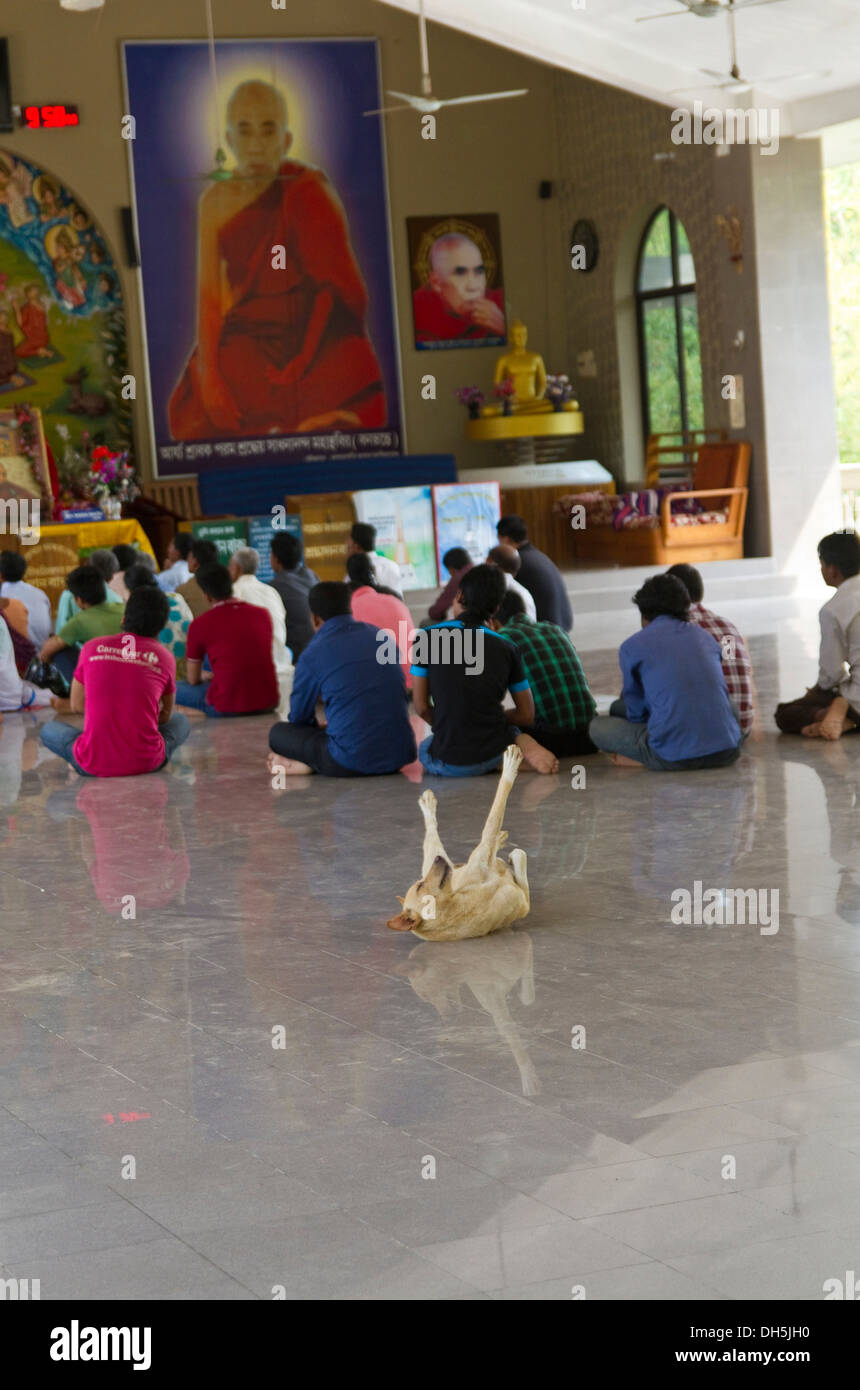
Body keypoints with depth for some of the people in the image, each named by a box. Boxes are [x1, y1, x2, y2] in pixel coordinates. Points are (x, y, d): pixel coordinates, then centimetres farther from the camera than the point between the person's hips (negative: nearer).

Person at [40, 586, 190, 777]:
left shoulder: (92, 647, 3)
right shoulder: (164, 658, 1)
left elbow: (76, 706, 14)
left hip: (93, 765, 0)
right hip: (146, 763, 0)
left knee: (49, 730, 29)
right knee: (181, 721, 30)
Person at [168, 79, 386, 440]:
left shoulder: (308, 191, -6)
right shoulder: (216, 202, 6)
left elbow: (339, 285, -8)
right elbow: (209, 295, 2)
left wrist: (302, 362, -14)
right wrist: (210, 379, -11)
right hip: (246, 348, 4)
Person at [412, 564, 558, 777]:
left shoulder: (427, 638, -4)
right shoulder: (507, 649, 2)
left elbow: (421, 707, 0)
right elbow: (527, 715, 9)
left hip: (450, 763, -4)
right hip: (492, 755, 4)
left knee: (424, 748, 34)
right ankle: (518, 743, 2)